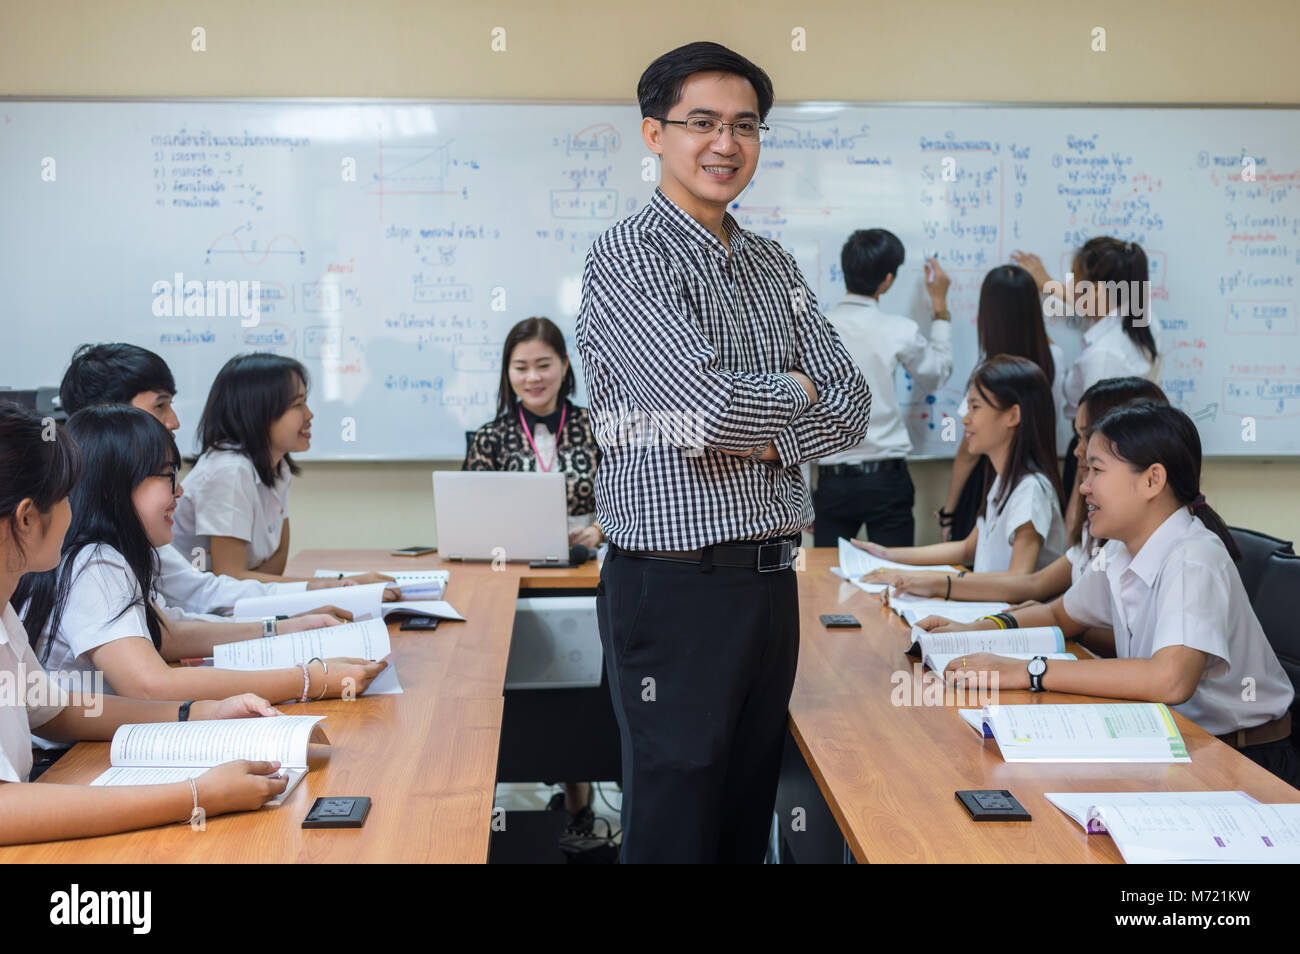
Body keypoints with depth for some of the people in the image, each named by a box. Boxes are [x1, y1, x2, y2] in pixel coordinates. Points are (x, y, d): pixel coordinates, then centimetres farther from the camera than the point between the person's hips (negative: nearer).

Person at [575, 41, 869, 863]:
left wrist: (763, 438, -10)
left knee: (749, 819, 16)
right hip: (676, 585, -7)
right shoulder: (628, 256, -10)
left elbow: (851, 407, 6)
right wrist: (793, 389, -3)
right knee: (675, 825, 4)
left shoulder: (774, 266, 13)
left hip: (772, 579, 7)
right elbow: (713, 406, -22)